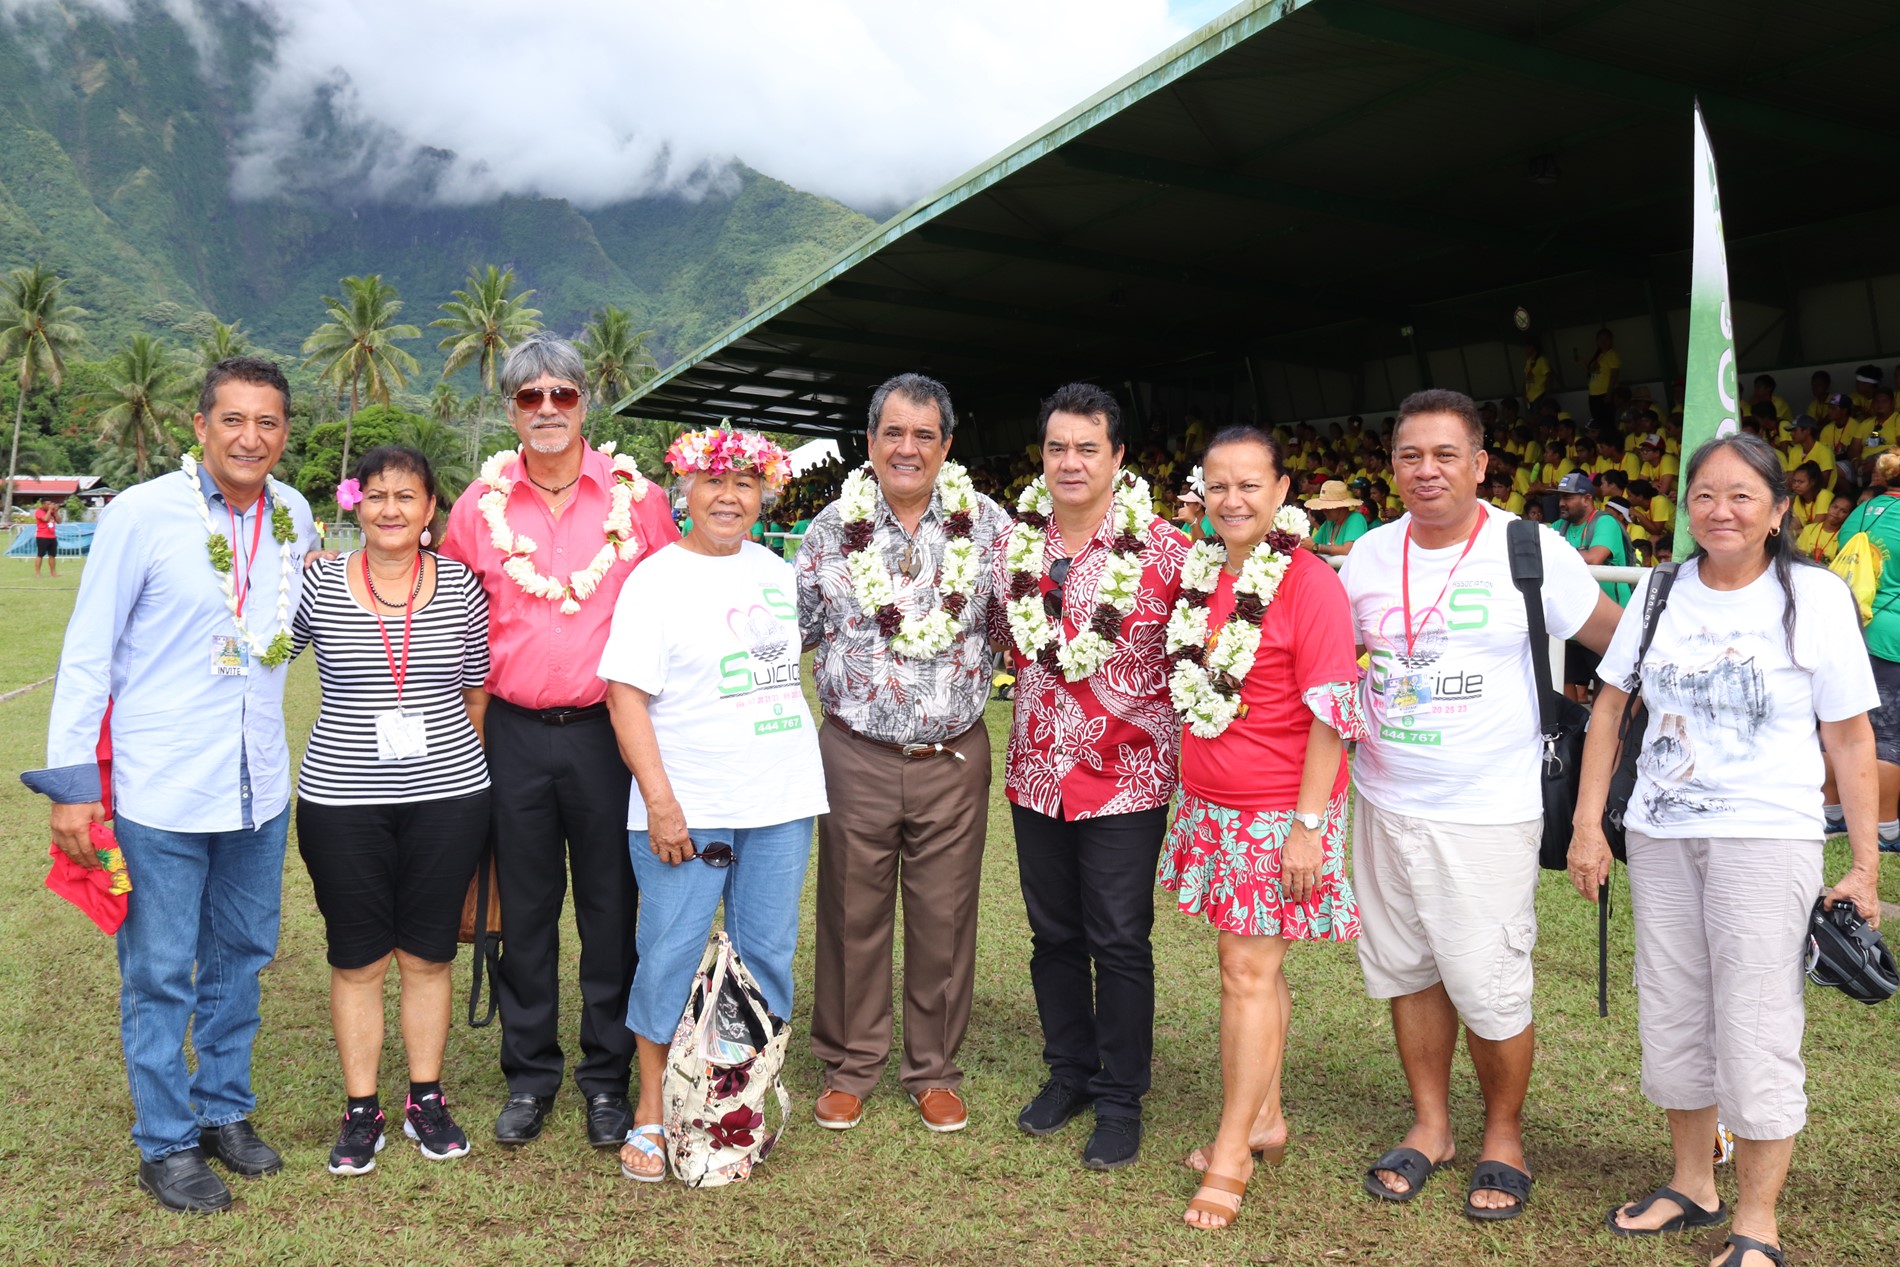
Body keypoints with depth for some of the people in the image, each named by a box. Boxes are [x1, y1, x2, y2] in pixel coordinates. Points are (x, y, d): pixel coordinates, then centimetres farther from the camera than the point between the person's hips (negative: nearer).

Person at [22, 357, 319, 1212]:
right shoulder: (142, 514, -12)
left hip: (258, 787, 5)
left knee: (241, 957, 17)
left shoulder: (294, 515, 3)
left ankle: (224, 1109, 35)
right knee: (160, 974, 6)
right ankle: (166, 1143, 22)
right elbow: (88, 653, -9)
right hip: (161, 789, -5)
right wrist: (70, 782, -10)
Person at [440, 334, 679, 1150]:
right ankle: (529, 1074, 27)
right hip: (514, 733, 2)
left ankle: (607, 1077, 23)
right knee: (524, 908, 11)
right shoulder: (480, 504, 2)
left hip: (608, 730, -1)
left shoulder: (636, 496, -2)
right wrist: (474, 724, 5)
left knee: (610, 907, 7)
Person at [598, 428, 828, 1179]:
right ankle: (651, 1114, 17)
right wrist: (660, 801, -17)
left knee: (768, 952, 10)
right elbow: (626, 695, -10)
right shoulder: (657, 577, -5)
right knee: (672, 956, 1)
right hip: (687, 806, -5)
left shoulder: (776, 571, 11)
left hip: (781, 802, 5)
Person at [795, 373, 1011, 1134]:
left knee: (944, 917, 9)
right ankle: (848, 1068, 26)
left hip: (955, 758, 0)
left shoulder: (987, 523, 2)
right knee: (853, 913, 8)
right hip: (856, 755, 0)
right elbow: (791, 628, 9)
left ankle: (934, 1071, 27)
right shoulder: (834, 527, 3)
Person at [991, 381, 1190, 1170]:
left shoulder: (1163, 547, -10)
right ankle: (1069, 1073, 33)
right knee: (1054, 933, 15)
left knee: (1119, 942, 4)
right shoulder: (1015, 542, 3)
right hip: (1035, 773, 4)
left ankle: (1121, 1099, 21)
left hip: (1126, 777, -4)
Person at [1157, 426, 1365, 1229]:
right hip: (1210, 805, 6)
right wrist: (1188, 789, 14)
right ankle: (1265, 1119, 29)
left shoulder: (1309, 584, -13)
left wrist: (1307, 824, -17)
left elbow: (1332, 713, -14)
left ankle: (1232, 1152, 10)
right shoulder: (1196, 574, 7)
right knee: (1248, 965, 14)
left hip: (1280, 814, -6)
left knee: (1250, 972, -1)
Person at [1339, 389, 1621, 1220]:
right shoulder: (1368, 557, 3)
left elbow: (1616, 638, 2)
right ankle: (1431, 1125, 32)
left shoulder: (1530, 551, -8)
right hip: (1385, 803, 4)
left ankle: (1505, 1134, 26)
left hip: (1488, 811, -4)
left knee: (1488, 989, 1)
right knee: (1407, 971, 14)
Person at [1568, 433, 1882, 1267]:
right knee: (1671, 1018, 13)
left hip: (1767, 840, -4)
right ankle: (1692, 1186, 33)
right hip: (1660, 838, 4)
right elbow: (1610, 706, 8)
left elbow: (1849, 738, -4)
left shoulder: (1815, 597, -5)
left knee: (1756, 1034, 0)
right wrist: (1588, 825, 3)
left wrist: (1865, 867, -6)